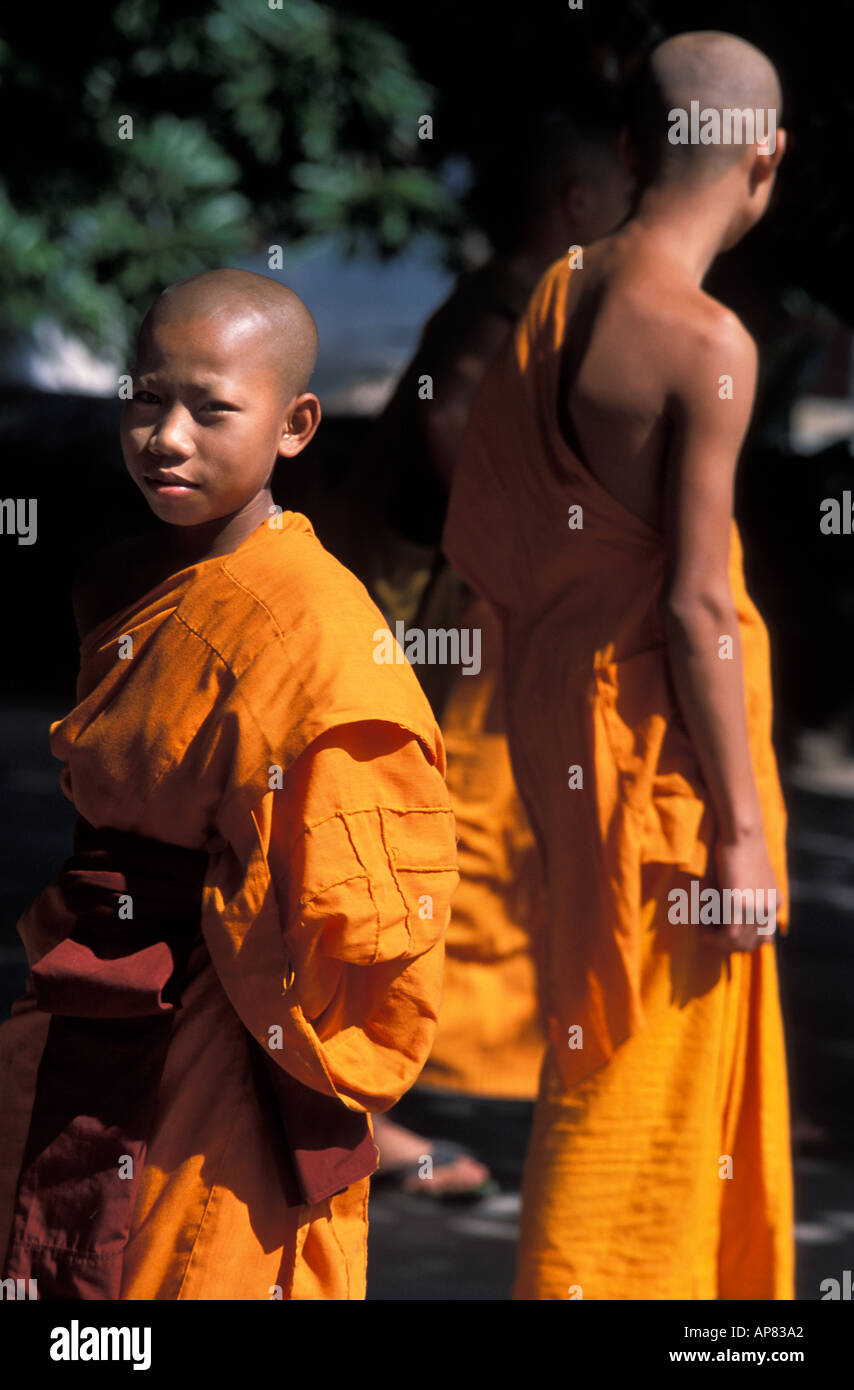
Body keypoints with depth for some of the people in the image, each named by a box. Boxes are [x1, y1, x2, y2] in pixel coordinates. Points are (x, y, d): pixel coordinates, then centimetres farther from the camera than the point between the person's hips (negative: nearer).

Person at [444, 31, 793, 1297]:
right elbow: (698, 605, -20)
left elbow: (478, 538, 9)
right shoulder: (708, 343, -19)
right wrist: (742, 832, -16)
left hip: (563, 695, 8)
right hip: (661, 730, -8)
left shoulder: (561, 297, 4)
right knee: (645, 1066, 2)